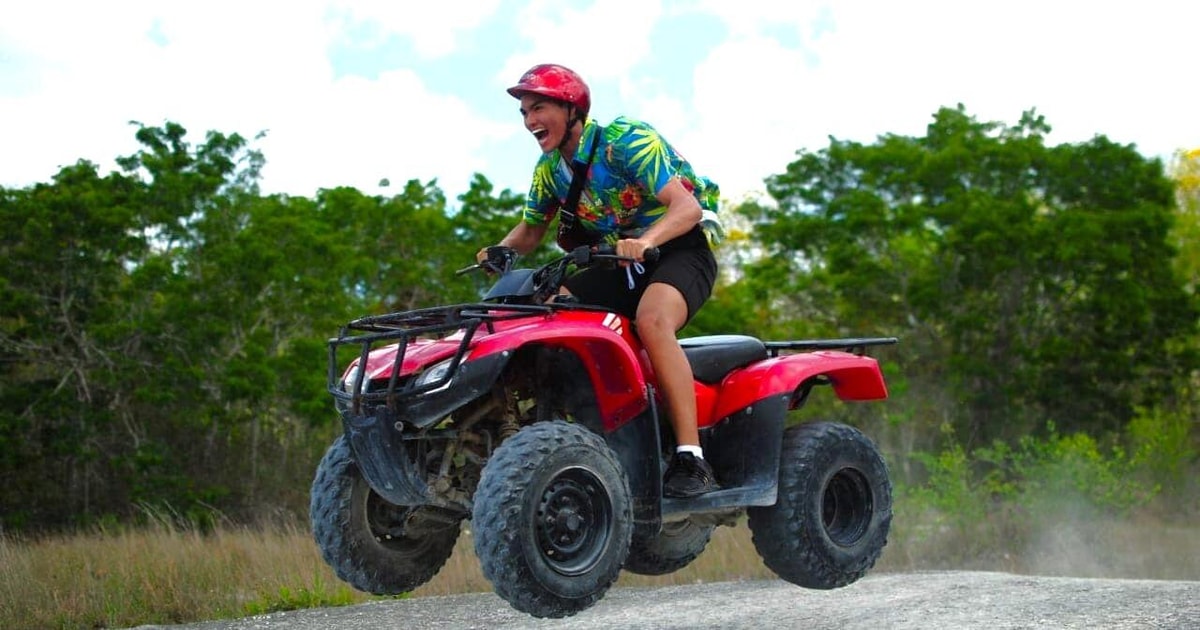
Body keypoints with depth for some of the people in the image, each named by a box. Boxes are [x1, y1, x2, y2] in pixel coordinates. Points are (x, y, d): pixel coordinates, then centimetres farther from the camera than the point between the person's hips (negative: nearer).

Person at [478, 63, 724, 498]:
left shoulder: (626, 140, -18)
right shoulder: (549, 168, 4)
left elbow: (687, 207, -27)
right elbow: (530, 230, 17)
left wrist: (646, 240, -47)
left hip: (680, 248, -7)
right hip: (622, 264, 8)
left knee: (652, 320, -38)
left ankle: (691, 460, -38)